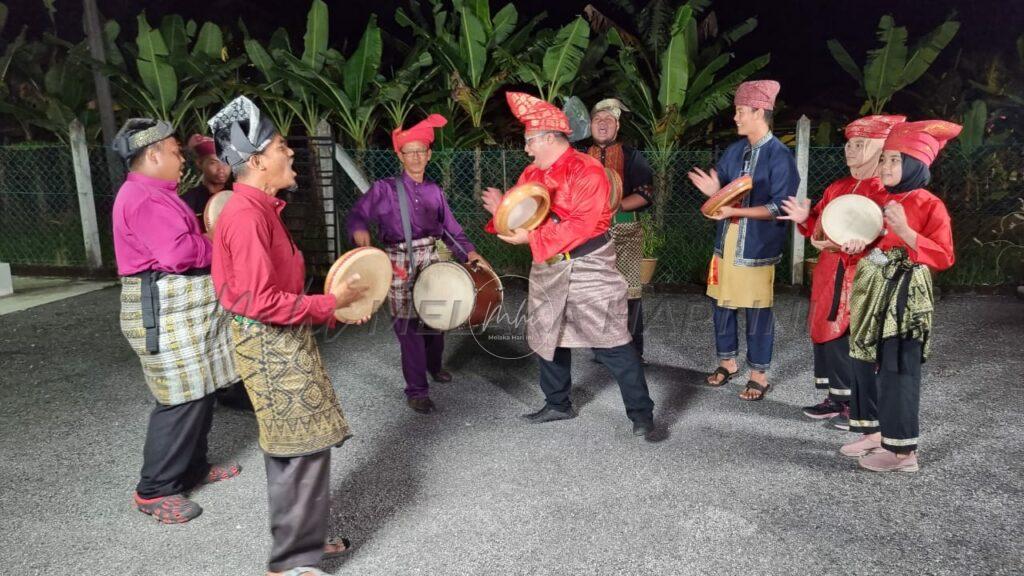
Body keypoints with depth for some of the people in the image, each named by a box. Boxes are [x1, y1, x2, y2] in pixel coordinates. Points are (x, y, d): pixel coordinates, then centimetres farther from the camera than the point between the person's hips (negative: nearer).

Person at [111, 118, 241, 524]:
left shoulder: (154, 194, 18)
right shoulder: (143, 199, -17)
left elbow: (185, 242, 15)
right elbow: (178, 253, -26)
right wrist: (220, 245, -11)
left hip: (183, 308, 11)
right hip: (166, 312, -11)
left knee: (198, 392, 16)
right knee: (182, 399, -7)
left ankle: (193, 467, 29)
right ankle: (154, 490, 5)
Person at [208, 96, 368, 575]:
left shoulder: (258, 208, 11)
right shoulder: (246, 215, -21)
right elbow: (262, 302, -26)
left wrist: (331, 309, 11)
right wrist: (330, 302, -17)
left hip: (283, 341, 10)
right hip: (271, 345, -10)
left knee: (294, 448, 18)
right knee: (302, 450, -2)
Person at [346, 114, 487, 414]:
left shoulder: (434, 191, 9)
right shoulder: (385, 189, -5)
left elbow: (451, 228, 8)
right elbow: (357, 215, -12)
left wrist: (469, 252, -6)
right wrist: (360, 230, -35)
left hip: (431, 259, 5)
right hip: (401, 262, -5)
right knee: (409, 325, -5)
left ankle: (434, 365, 43)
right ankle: (416, 390, 6)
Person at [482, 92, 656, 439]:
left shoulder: (587, 170, -15)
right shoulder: (531, 174, 9)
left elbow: (583, 225, -24)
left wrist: (532, 238, -27)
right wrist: (502, 209, -9)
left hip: (587, 268, -8)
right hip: (546, 270, 8)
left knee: (610, 343, -6)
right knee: (547, 338, 16)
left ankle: (641, 414, 5)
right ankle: (558, 404, 34)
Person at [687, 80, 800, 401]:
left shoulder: (780, 156, -11)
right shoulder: (734, 151, 9)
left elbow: (779, 208, -16)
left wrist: (736, 211, -22)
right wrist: (714, 191, -7)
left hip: (758, 247, -6)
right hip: (726, 242, 6)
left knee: (758, 310, 3)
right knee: (721, 303, 12)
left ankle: (759, 374, 16)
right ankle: (727, 361, 31)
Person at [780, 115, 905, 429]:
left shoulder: (885, 192, -10)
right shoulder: (837, 187, 14)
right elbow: (819, 227, 19)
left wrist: (844, 245, -32)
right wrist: (806, 218, 0)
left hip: (860, 276, -8)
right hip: (828, 273, 8)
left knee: (850, 339, -4)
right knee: (824, 334, 11)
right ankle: (837, 397, 25)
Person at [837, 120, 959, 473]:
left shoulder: (929, 205, -9)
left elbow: (943, 257, -16)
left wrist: (903, 229, -26)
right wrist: (856, 247, 0)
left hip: (903, 298, -8)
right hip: (871, 294, 8)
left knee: (897, 370, -4)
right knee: (865, 363, 11)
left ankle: (902, 450, 6)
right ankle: (874, 432, 25)